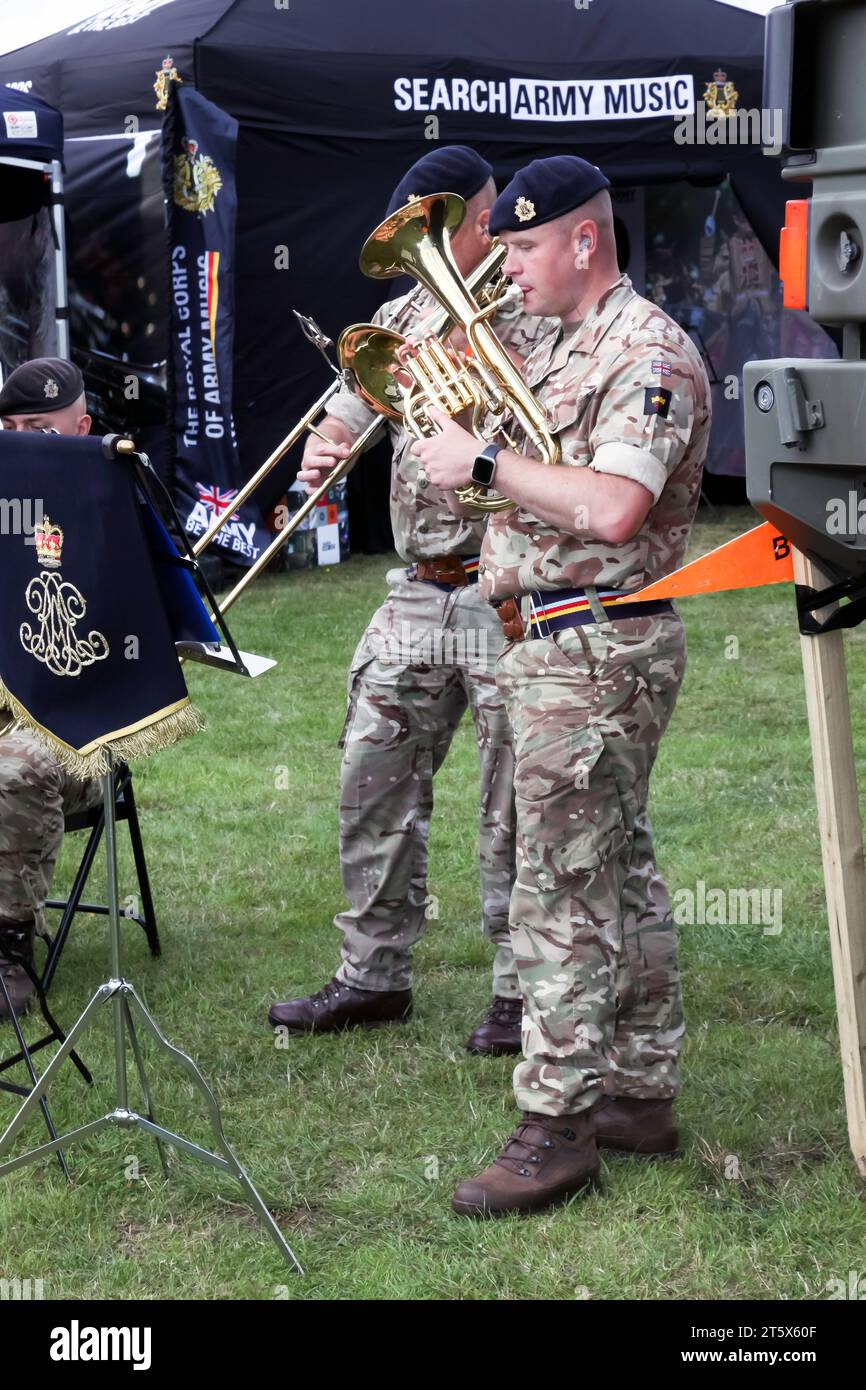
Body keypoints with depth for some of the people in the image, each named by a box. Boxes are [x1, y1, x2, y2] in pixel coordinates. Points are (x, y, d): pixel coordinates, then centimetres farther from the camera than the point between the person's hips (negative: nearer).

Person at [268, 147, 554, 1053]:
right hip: (416, 596, 6)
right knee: (373, 788, 9)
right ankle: (374, 974, 21)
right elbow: (339, 427, 14)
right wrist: (321, 458, -8)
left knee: (515, 806, 0)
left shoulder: (537, 321, -6)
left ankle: (523, 992, 11)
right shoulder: (399, 318, 13)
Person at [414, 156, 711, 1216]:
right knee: (618, 870, 15)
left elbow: (612, 508, -28)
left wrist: (484, 460, -20)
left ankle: (555, 1127, -2)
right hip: (545, 640, 10)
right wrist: (445, 402, 11)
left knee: (564, 888, -8)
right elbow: (543, 476, 25)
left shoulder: (648, 353, -15)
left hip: (597, 646, -10)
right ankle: (640, 1090, 24)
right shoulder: (558, 348, 16)